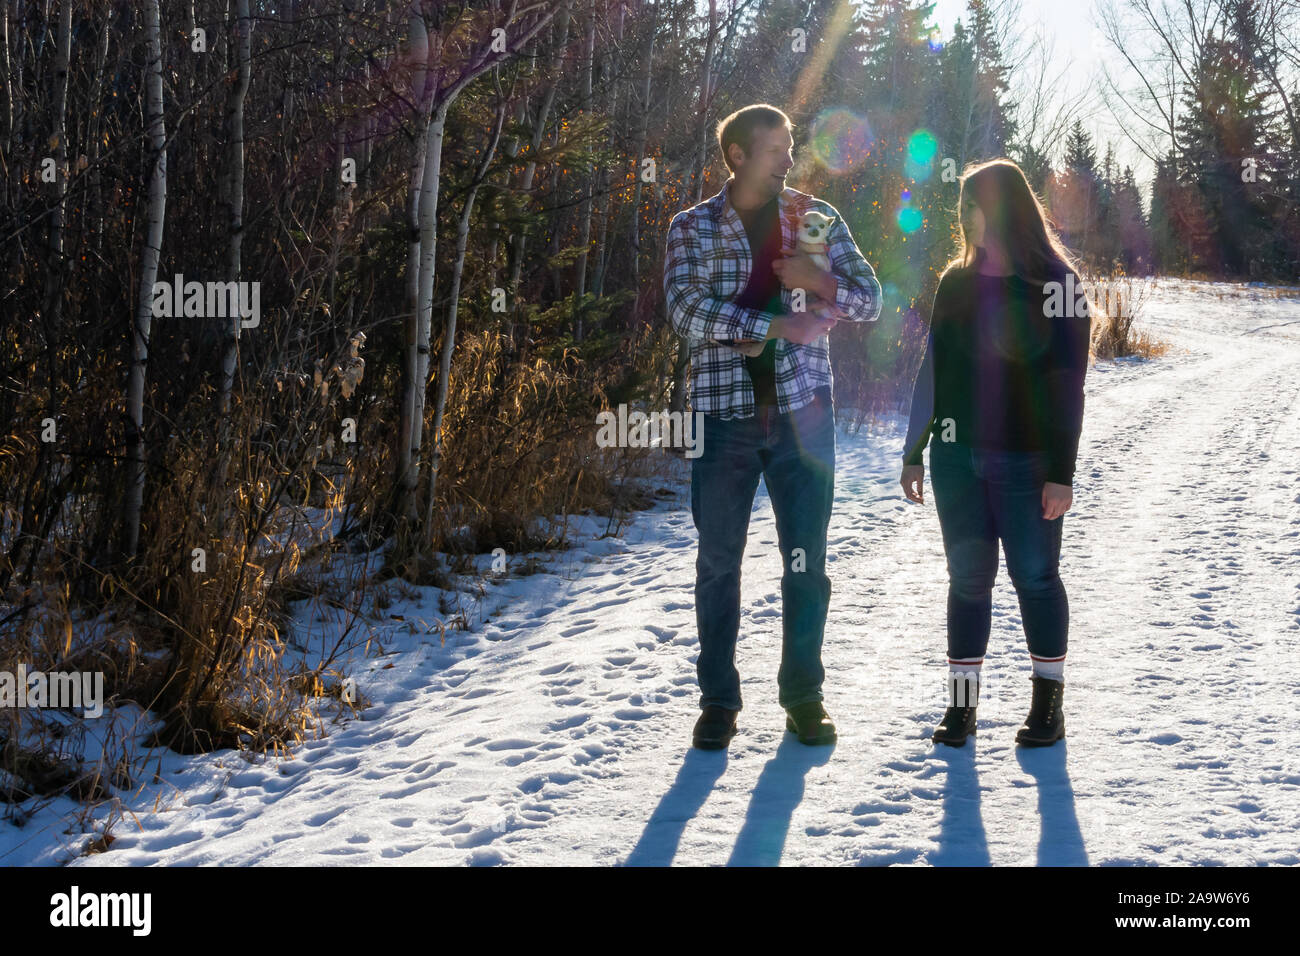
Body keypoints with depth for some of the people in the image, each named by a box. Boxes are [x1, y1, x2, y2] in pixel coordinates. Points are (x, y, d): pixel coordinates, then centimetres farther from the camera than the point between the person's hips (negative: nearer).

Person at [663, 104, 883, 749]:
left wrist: (820, 281, -15)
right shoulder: (692, 228, 1)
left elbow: (870, 300, 4)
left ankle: (804, 694, 18)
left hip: (802, 411, 1)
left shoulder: (817, 218, 7)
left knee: (806, 560, 5)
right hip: (723, 412, -1)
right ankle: (718, 698, 17)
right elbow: (687, 313, -14)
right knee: (718, 560, 6)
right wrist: (778, 324, -18)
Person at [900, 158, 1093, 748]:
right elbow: (933, 368, 13)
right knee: (968, 576, 6)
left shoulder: (1055, 283, -5)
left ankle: (1048, 699, 16)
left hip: (1025, 461, -4)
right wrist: (913, 451, 11)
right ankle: (962, 700, 12)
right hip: (957, 454, 4)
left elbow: (1067, 384, -8)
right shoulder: (956, 281, 9)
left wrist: (1061, 472, -12)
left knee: (1035, 575, 3)